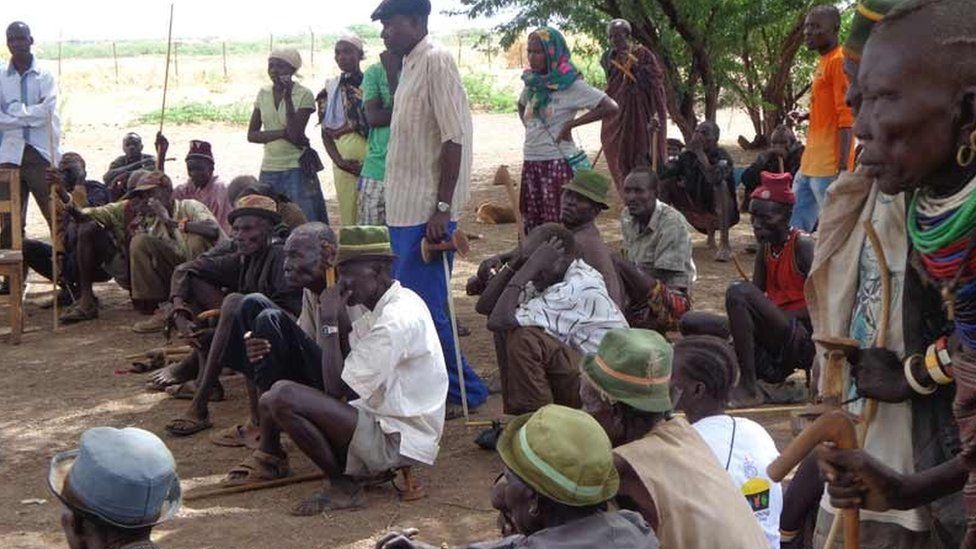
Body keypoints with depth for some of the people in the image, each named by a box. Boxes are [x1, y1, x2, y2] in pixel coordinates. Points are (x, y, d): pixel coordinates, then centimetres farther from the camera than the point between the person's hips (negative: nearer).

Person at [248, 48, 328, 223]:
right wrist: (283, 133, -11)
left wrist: (287, 97, -18)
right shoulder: (263, 94, 8)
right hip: (269, 170, 4)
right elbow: (251, 135, 4)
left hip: (297, 169, -4)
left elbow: (295, 134, -16)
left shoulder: (304, 95, -6)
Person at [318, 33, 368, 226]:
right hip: (344, 161, 3)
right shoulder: (330, 88, 11)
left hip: (370, 159, -3)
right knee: (347, 218, 3)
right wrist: (339, 161, -4)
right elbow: (325, 132, 10)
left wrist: (341, 130, -3)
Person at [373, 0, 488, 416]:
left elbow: (454, 137, -19)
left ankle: (464, 391, 5)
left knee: (422, 305, -7)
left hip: (427, 211, -10)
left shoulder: (436, 61, -13)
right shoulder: (410, 65, 16)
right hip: (406, 209, 10)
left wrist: (443, 208, -22)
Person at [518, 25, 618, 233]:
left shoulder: (570, 85, -10)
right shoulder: (531, 82, 10)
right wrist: (529, 128, 13)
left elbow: (611, 108, -17)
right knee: (532, 226, 10)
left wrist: (570, 124, -14)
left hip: (557, 163, -7)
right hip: (531, 163, 7)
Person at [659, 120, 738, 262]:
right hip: (697, 214, 5)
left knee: (721, 185, -34)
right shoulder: (687, 156, -2)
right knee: (666, 181, -5)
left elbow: (714, 178, -41)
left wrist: (700, 153, -36)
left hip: (722, 215, -5)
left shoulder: (722, 158, -18)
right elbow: (661, 173, -11)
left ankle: (724, 245, -35)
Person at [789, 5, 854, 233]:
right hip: (810, 164, 10)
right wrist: (808, 116, 12)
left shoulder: (839, 61, -11)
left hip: (828, 166, -10)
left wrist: (843, 167, -22)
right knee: (795, 227, 12)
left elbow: (846, 116, -17)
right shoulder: (823, 62, 18)